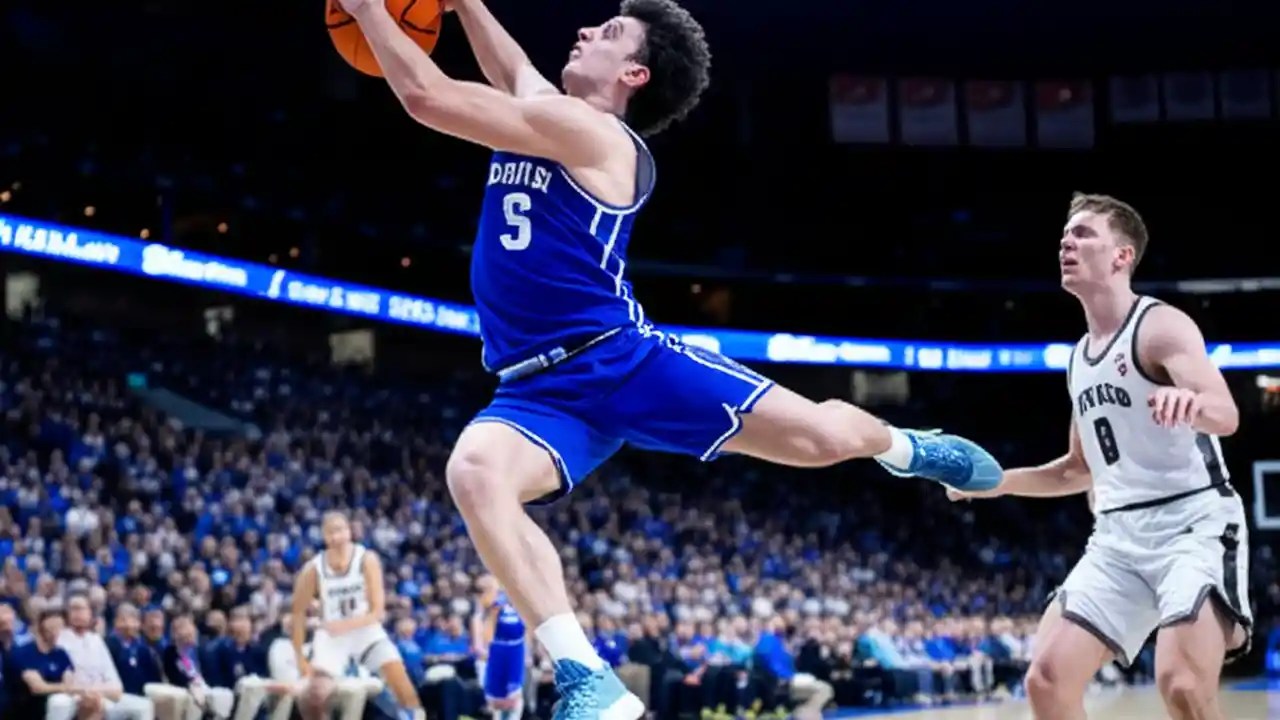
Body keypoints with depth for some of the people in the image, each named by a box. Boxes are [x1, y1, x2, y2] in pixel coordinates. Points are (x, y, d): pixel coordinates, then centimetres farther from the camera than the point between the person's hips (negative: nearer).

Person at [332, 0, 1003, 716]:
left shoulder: (589, 132, -11)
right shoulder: (546, 111, 14)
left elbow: (428, 96, -17)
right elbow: (510, 70, 40)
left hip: (625, 359, -6)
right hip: (543, 390, 6)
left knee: (819, 437, -9)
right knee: (473, 471, -31)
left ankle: (903, 447, 33)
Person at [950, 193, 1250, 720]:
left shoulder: (1161, 326, -8)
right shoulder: (1080, 356, 17)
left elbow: (1226, 416, -25)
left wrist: (1190, 403, -48)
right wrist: (998, 481, 17)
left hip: (1193, 522, -8)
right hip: (1118, 536, 8)